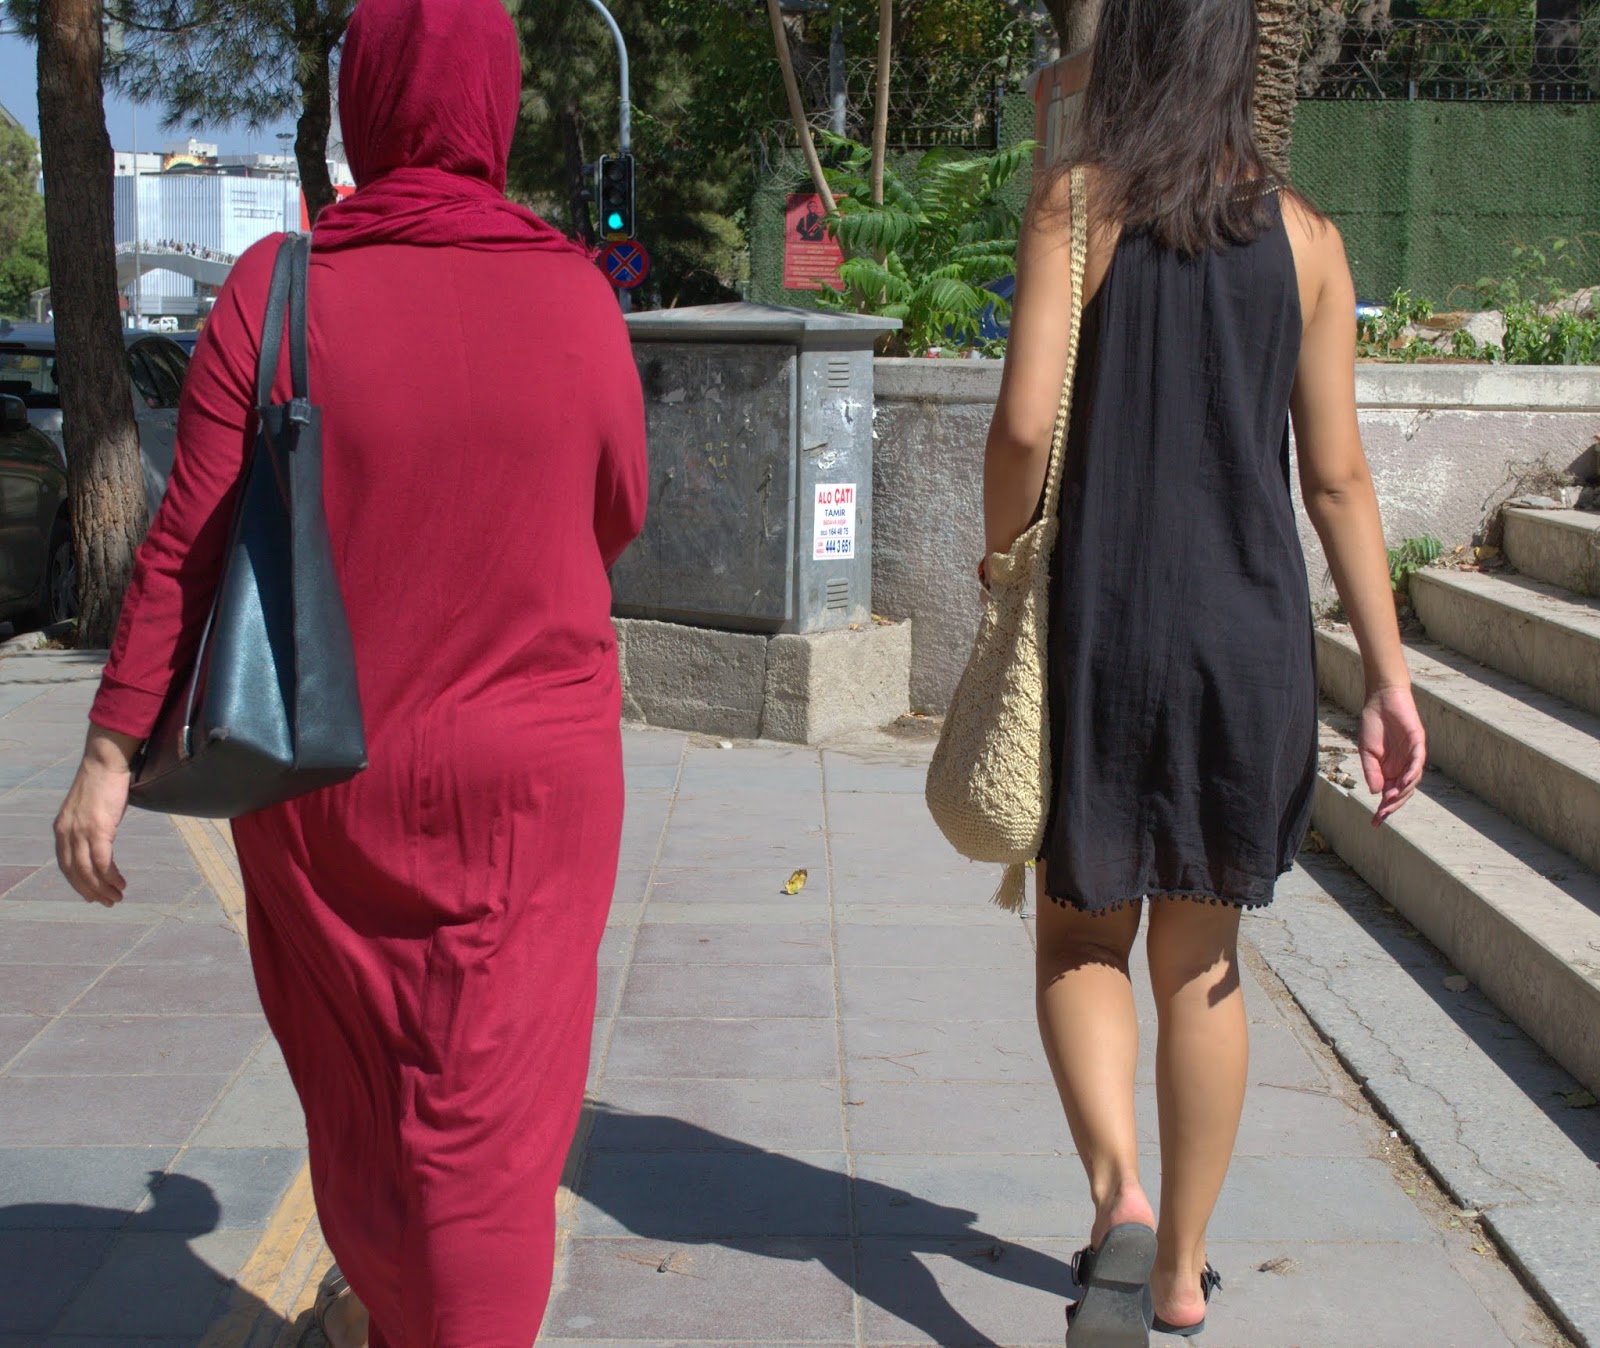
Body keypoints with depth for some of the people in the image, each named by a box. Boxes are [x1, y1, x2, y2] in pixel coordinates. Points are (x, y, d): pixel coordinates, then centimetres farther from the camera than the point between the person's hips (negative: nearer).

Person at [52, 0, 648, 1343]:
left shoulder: (278, 290, -10)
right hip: (529, 775, -1)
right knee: (486, 1105, 9)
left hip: (329, 773, 2)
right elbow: (615, 523, 3)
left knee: (357, 1070, 23)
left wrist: (110, 755, -4)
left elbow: (191, 544, -11)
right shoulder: (574, 297, -8)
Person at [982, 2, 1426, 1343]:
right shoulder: (1305, 235, 4)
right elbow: (1336, 474, 1)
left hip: (1103, 624, -2)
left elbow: (1027, 422, -14)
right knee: (1201, 957, 15)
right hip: (1252, 637, 3)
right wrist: (1389, 676, 3)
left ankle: (1119, 1194, -7)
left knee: (1082, 938, 15)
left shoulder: (1078, 207, -4)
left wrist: (1004, 560, 5)